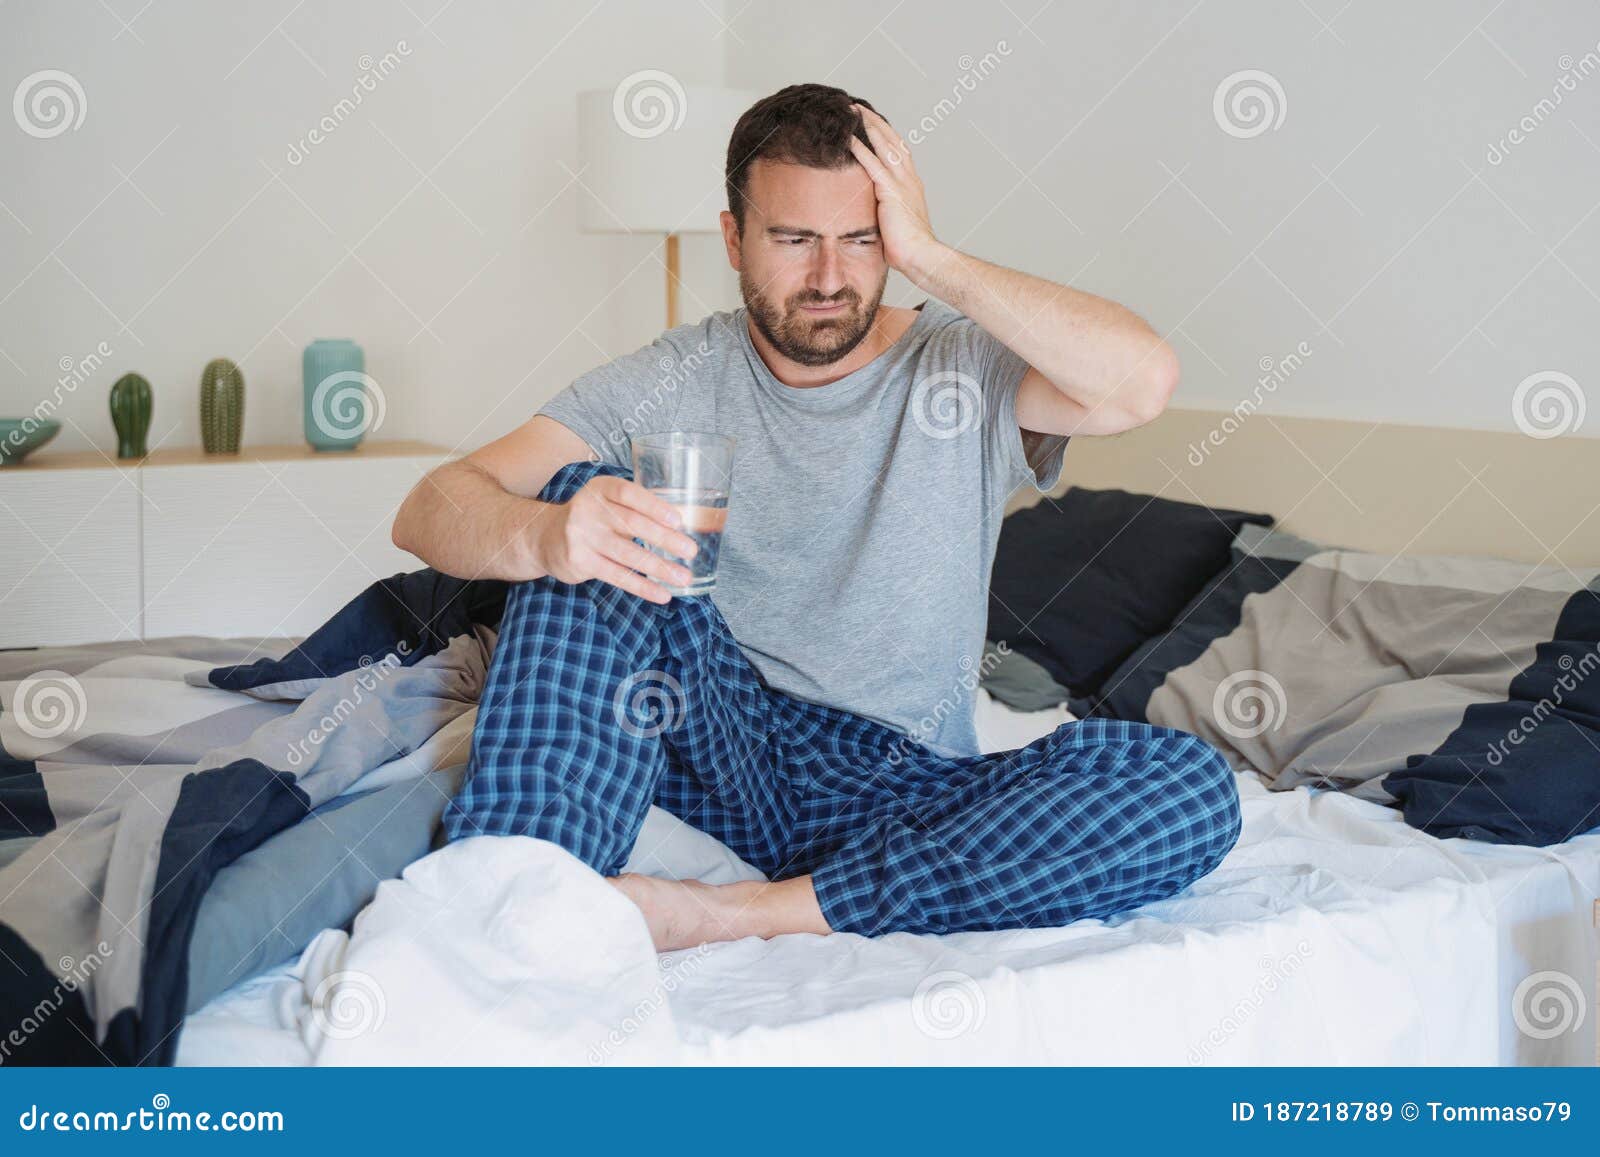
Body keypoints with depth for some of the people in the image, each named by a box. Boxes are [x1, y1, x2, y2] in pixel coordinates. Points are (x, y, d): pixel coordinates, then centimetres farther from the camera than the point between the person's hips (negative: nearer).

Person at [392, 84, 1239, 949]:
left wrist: (928, 257, -15)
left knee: (1191, 786, -27)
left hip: (900, 793, 0)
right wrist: (543, 535, -33)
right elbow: (428, 512, -9)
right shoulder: (674, 381, 2)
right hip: (719, 748, 1)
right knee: (585, 493, -18)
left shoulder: (968, 369, 1)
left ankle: (741, 914, -29)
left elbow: (1142, 381, -22)